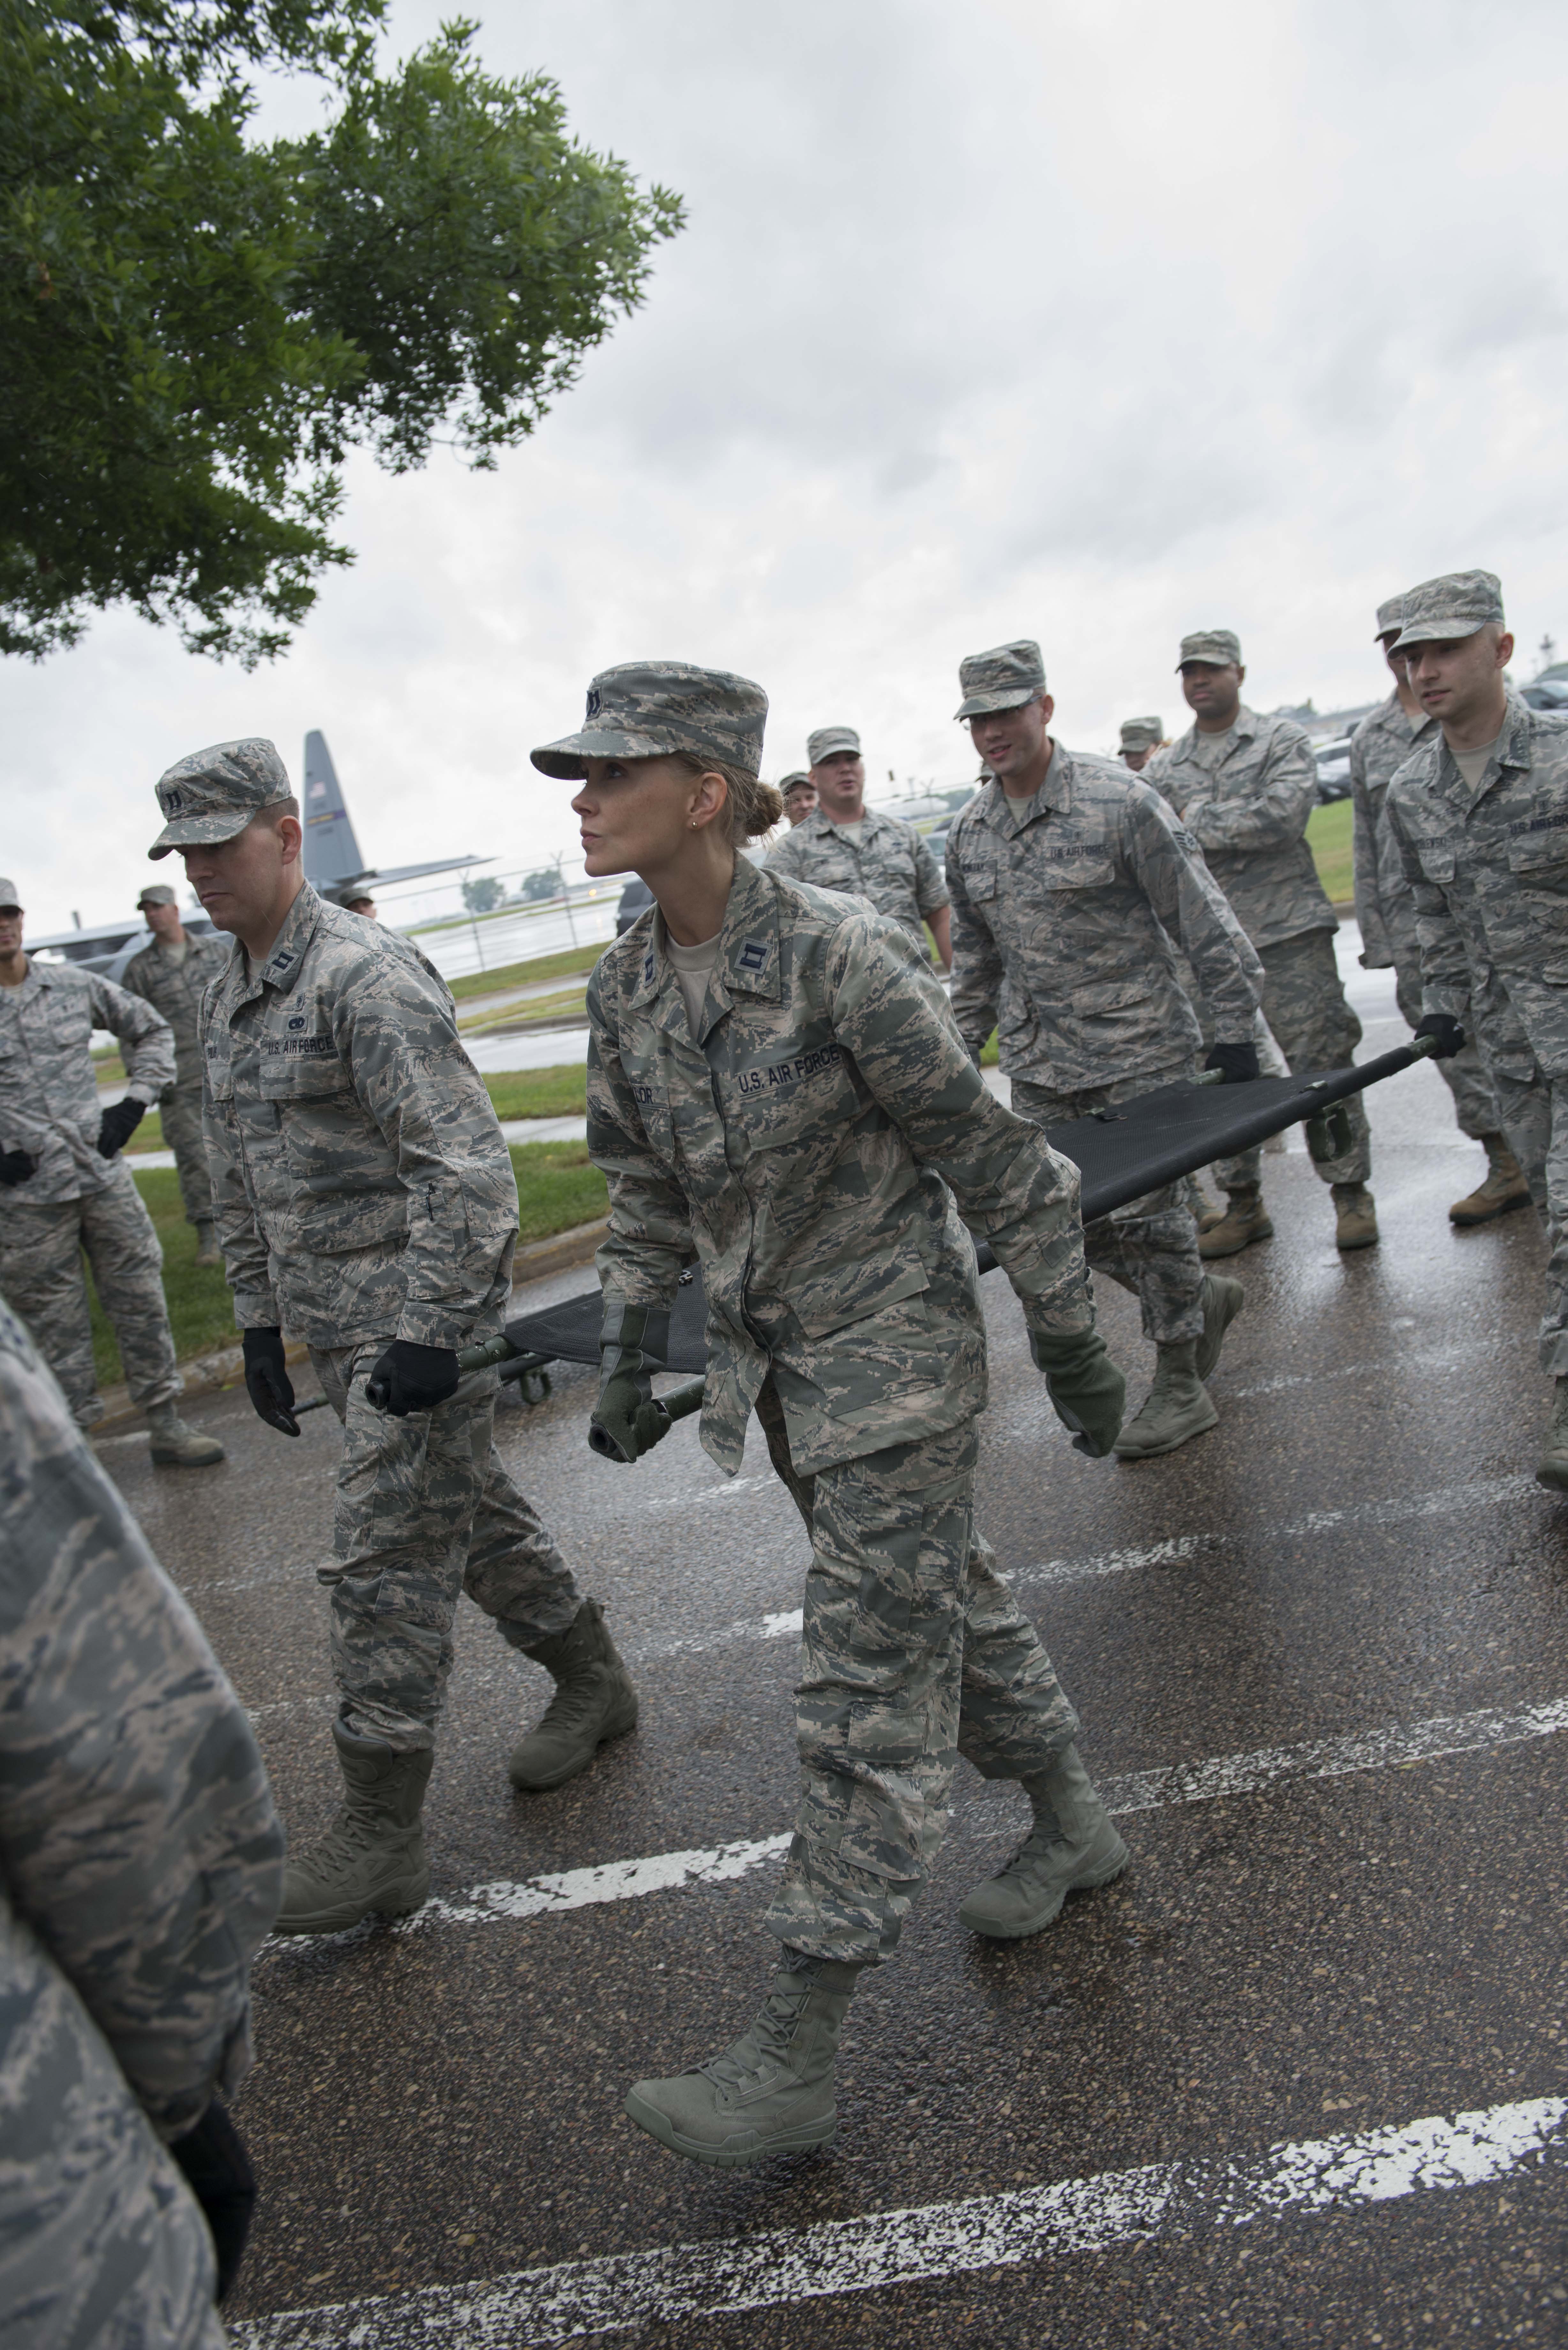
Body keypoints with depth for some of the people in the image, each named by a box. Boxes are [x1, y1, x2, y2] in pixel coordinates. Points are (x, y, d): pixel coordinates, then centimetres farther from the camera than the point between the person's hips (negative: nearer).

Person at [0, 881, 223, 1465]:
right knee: (56, 1328, 5)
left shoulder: (74, 985, 4)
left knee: (142, 1301, 9)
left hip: (104, 1176, 3)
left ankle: (166, 1427, 21)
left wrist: (134, 1103, 6)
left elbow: (151, 1029, 18)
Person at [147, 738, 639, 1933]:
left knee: (387, 1561, -4)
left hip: (424, 1315, -9)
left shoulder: (366, 974, -18)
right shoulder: (226, 1000, 13)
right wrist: (259, 1320, 18)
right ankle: (593, 1682, 39)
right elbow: (240, 1177, 20)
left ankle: (382, 1833, 9)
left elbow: (464, 1163, -24)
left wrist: (428, 1333, -26)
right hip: (334, 1324, 9)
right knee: (472, 1511, 19)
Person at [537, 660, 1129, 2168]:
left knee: (870, 1681, 0)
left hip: (893, 1346, -7)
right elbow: (644, 1187, 12)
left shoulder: (838, 956, -22)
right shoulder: (626, 989, -1)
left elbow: (991, 1161, -15)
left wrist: (1070, 1344, -7)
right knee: (943, 1598, 22)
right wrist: (629, 1358, 9)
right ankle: (1074, 1828, 46)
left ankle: (796, 2061, 11)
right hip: (771, 1353, 7)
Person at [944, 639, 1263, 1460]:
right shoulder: (969, 833, 6)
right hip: (1039, 1070, 6)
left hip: (1139, 1054, -6)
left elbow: (1203, 923, -9)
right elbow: (974, 958, 18)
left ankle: (1181, 1385, 19)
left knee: (1147, 1217, 1)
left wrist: (1232, 1030, -10)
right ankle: (1207, 1299, 33)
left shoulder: (1120, 802, -11)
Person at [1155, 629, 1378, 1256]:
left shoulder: (1282, 740, 3)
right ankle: (1243, 1204, 16)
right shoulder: (1168, 767, 14)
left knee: (1320, 1062, -3)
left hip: (1287, 928, -4)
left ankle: (1351, 1193, 9)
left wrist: (1199, 824, -9)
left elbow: (1282, 816, -14)